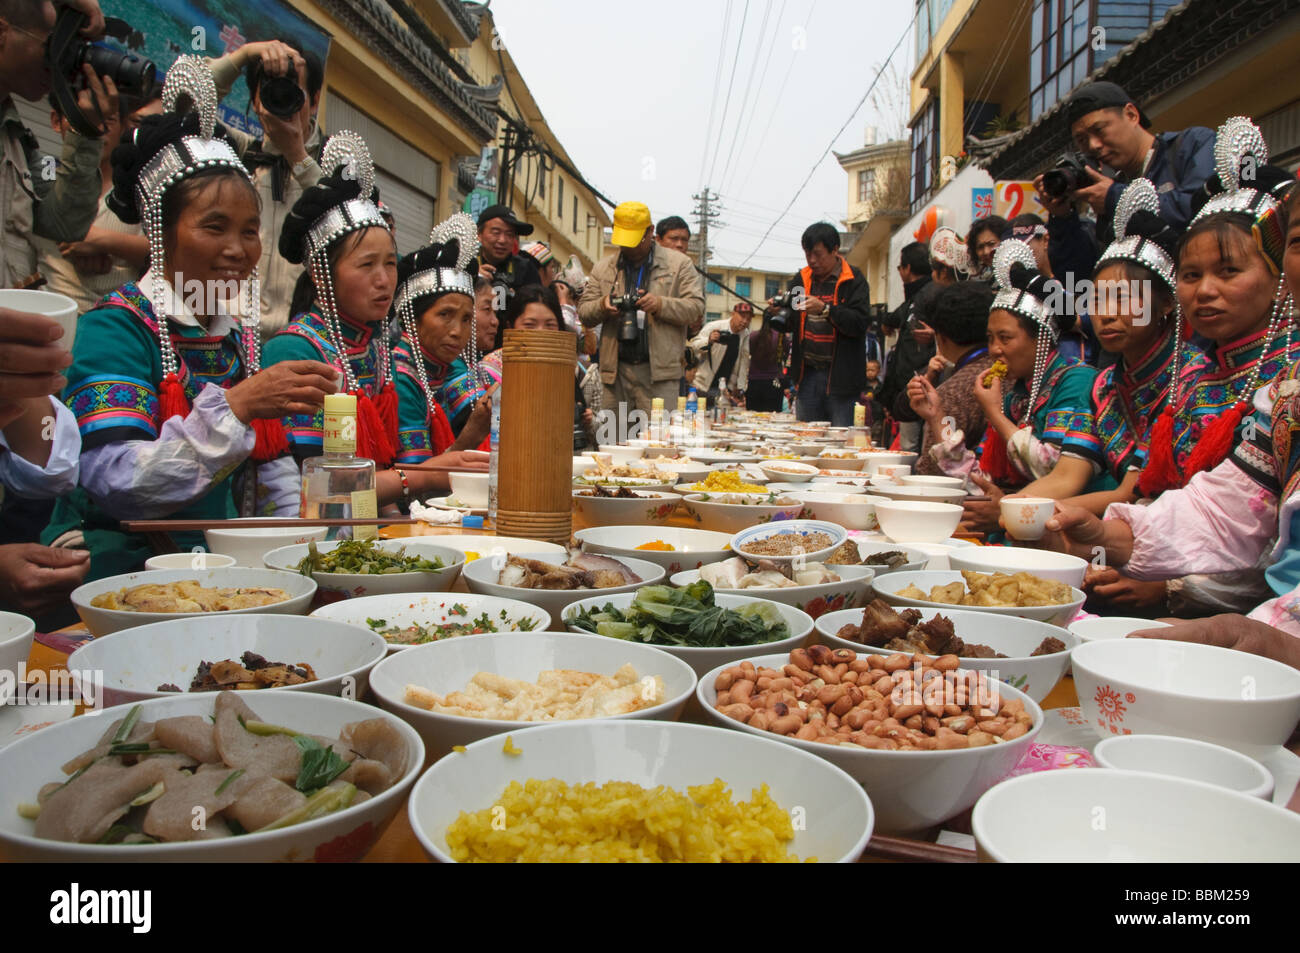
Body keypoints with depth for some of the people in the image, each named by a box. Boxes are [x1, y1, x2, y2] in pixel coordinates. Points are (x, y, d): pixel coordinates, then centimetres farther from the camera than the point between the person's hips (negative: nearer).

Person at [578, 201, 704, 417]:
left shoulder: (678, 264, 7)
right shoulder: (603, 267, 16)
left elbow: (697, 307, 1)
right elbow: (584, 312, 15)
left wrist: (660, 305, -16)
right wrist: (602, 306, -9)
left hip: (659, 370, -3)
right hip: (616, 370, 3)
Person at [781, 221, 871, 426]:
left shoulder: (853, 280, -3)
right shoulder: (802, 279, 12)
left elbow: (861, 323, -14)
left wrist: (825, 309, -24)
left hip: (841, 376, -5)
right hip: (807, 373, 5)